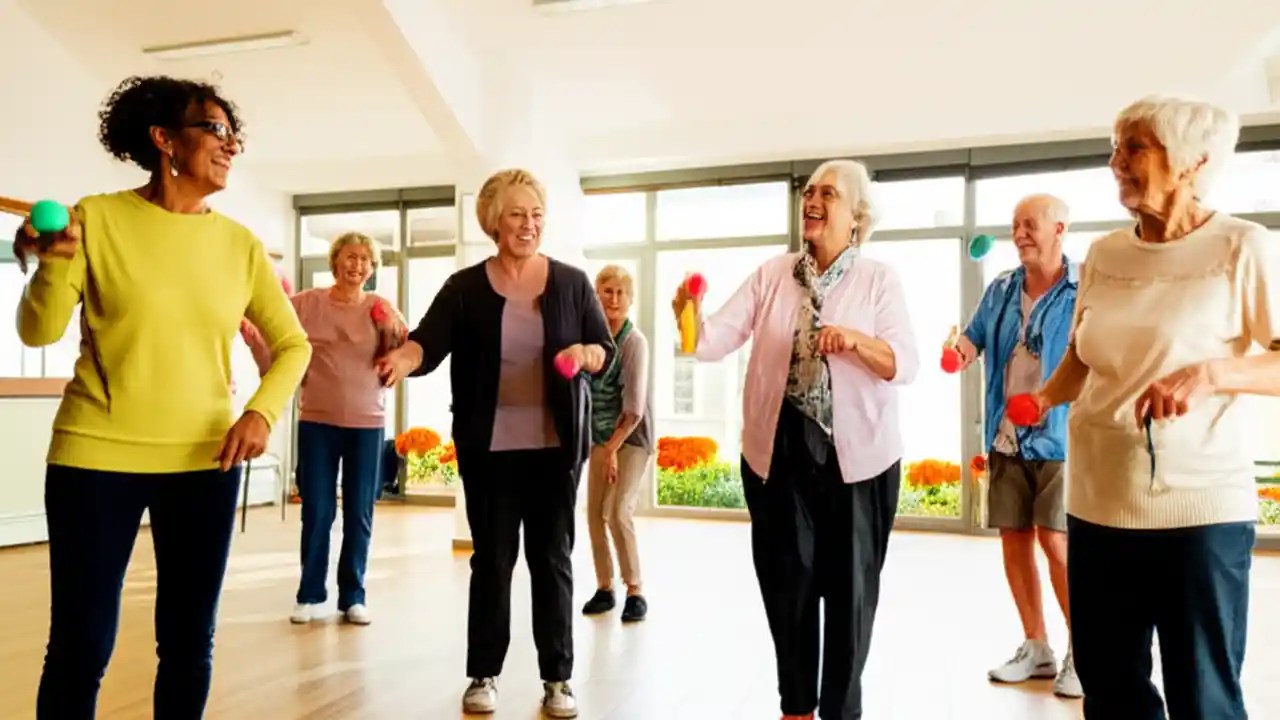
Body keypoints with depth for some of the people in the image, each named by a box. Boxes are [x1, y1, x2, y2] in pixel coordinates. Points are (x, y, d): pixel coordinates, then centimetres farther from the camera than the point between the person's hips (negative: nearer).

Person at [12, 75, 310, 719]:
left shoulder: (239, 244, 3)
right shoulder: (98, 218, -3)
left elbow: (292, 344, 8)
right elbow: (39, 331, -2)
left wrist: (262, 410, -9)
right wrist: (54, 264, -22)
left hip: (205, 462, 3)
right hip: (96, 455, -2)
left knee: (190, 643, 11)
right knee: (80, 646, 5)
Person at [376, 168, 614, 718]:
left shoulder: (571, 282, 3)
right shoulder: (466, 287, 1)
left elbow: (608, 351, 3)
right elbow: (429, 341, -12)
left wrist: (585, 353, -19)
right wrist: (404, 357, -35)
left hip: (555, 445, 0)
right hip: (489, 447, 0)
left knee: (552, 558, 6)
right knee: (492, 559, 8)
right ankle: (484, 674, 22)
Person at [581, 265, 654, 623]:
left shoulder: (635, 342, -16)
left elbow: (635, 407, -17)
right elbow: (586, 387, 5)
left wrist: (613, 448, -12)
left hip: (633, 437, -5)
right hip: (600, 436, 5)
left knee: (618, 513, -13)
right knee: (594, 512, 4)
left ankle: (635, 592, 1)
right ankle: (604, 587, 18)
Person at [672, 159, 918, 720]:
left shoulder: (879, 279, -1)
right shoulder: (771, 276, 3)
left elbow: (907, 364, -11)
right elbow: (716, 340, -7)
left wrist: (855, 340, -29)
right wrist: (690, 319, -28)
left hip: (858, 454, -2)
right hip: (778, 451, 2)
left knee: (849, 584, 9)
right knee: (785, 581, 11)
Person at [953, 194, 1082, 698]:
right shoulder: (1001, 289, 10)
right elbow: (974, 336, 9)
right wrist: (961, 352, -14)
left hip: (1060, 438, -5)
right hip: (1005, 438, 6)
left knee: (1056, 542, -7)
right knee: (1013, 539, 9)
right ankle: (1036, 649, 24)